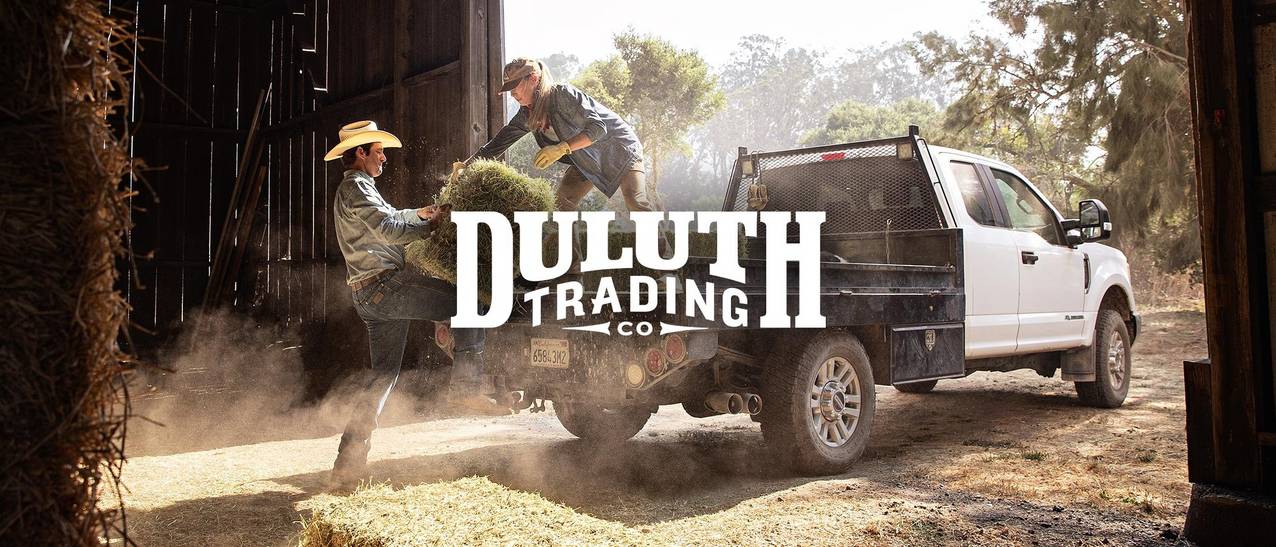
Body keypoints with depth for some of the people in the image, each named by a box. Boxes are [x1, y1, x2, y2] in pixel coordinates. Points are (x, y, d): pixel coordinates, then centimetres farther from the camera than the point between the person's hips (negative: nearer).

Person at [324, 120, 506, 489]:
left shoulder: (351, 189, 27)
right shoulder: (357, 187, -6)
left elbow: (386, 218, 39)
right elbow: (388, 230, -18)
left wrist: (420, 213, 28)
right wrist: (431, 225, -8)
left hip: (367, 294, 10)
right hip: (385, 285, -10)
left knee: (382, 373, 11)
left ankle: (349, 462, 10)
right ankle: (467, 388, -16)